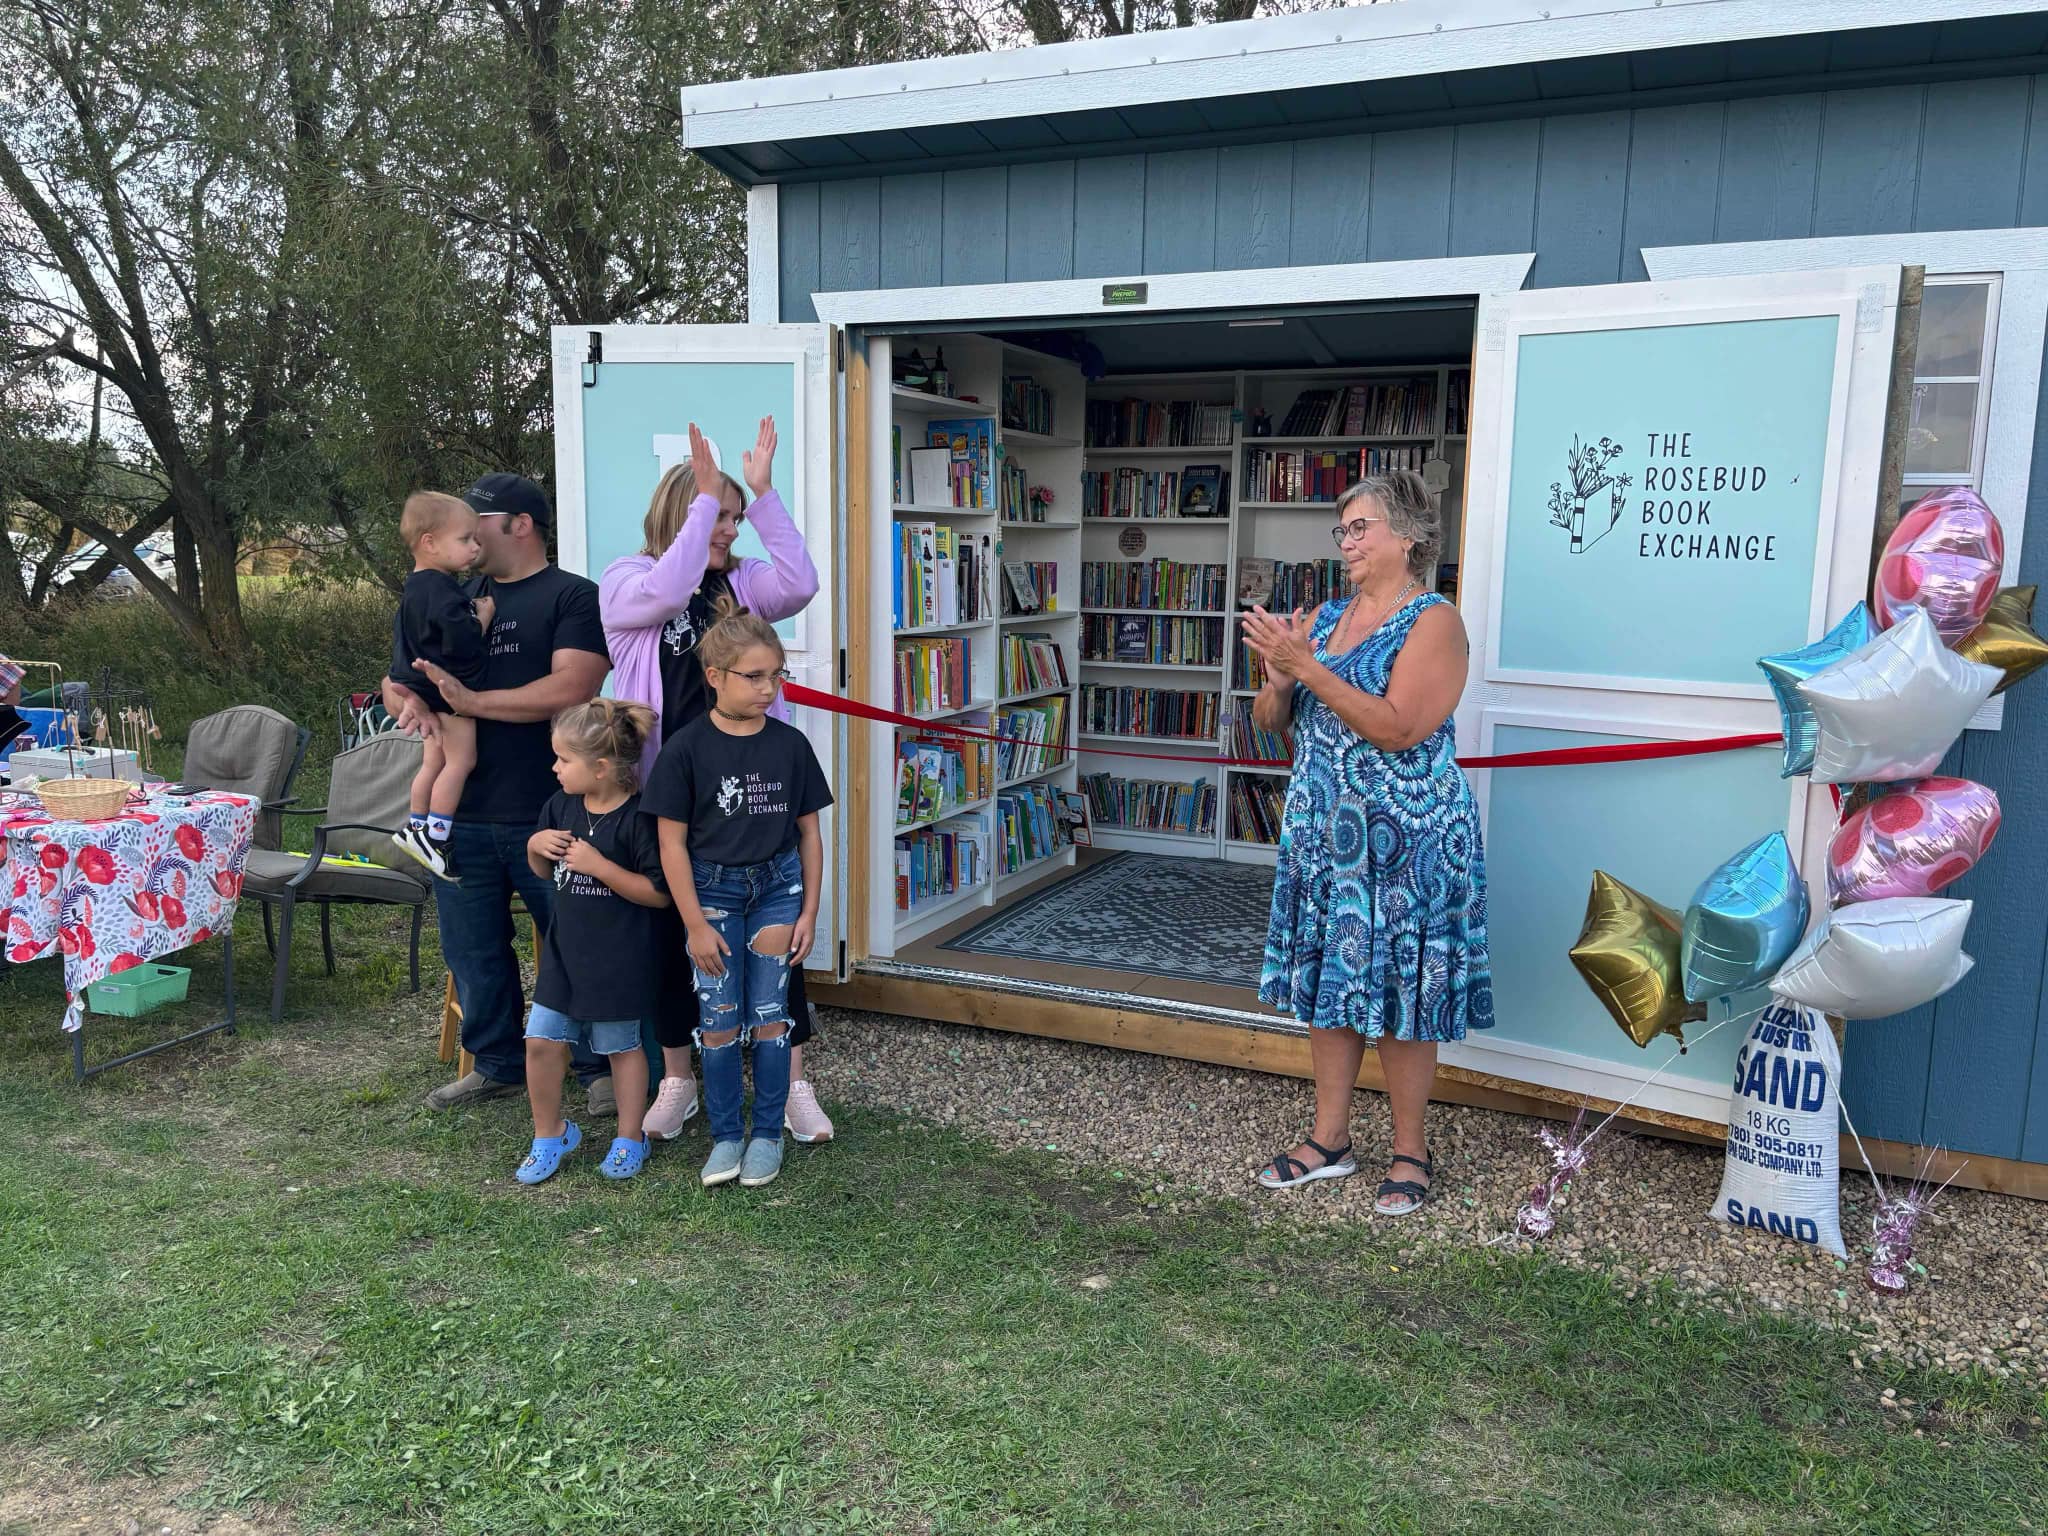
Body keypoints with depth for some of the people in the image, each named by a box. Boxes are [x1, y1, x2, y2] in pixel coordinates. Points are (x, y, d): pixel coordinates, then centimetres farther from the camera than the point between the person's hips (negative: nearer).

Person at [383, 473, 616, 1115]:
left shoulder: (573, 597, -3)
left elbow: (571, 688, -18)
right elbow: (396, 681, 17)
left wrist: (470, 700, -18)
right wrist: (409, 703, -7)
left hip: (547, 815, -6)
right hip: (460, 814, 6)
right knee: (473, 950, 14)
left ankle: (600, 1067, 20)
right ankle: (497, 1064, 31)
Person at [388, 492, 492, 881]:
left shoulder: (415, 588, 13)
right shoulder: (441, 592, -21)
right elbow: (461, 643, -28)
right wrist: (482, 617, -13)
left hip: (429, 691, 11)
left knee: (434, 761, 18)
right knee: (461, 760, -6)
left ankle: (415, 827, 27)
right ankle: (435, 835, -4)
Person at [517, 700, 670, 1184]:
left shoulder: (638, 817, -19)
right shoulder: (561, 807, 2)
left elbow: (660, 893, -21)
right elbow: (544, 871, 16)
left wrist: (599, 865, -26)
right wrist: (535, 845, -7)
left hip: (620, 959, -6)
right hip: (565, 950, 6)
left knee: (620, 1045, 10)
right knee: (541, 1040, 5)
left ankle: (630, 1138, 29)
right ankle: (550, 1133, 27)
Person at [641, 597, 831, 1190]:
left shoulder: (790, 744, -3)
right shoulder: (687, 747, -10)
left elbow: (808, 832, 4)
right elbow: (672, 842, -7)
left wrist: (809, 912, 2)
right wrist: (696, 924, -9)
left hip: (777, 886, 2)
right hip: (712, 890, -1)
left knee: (770, 1017, 5)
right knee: (719, 1022, 3)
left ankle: (768, 1134, 20)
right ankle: (725, 1136, 19)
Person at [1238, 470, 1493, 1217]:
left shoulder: (1433, 622, -10)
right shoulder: (1327, 616, 10)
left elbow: (1397, 728, -23)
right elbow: (1271, 719, 10)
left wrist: (1306, 667, -24)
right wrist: (1280, 675, -13)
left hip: (1404, 839, -7)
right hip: (1321, 829, 7)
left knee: (1398, 990, 2)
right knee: (1326, 982, 12)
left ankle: (1410, 1150, 19)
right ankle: (1330, 1138, 26)